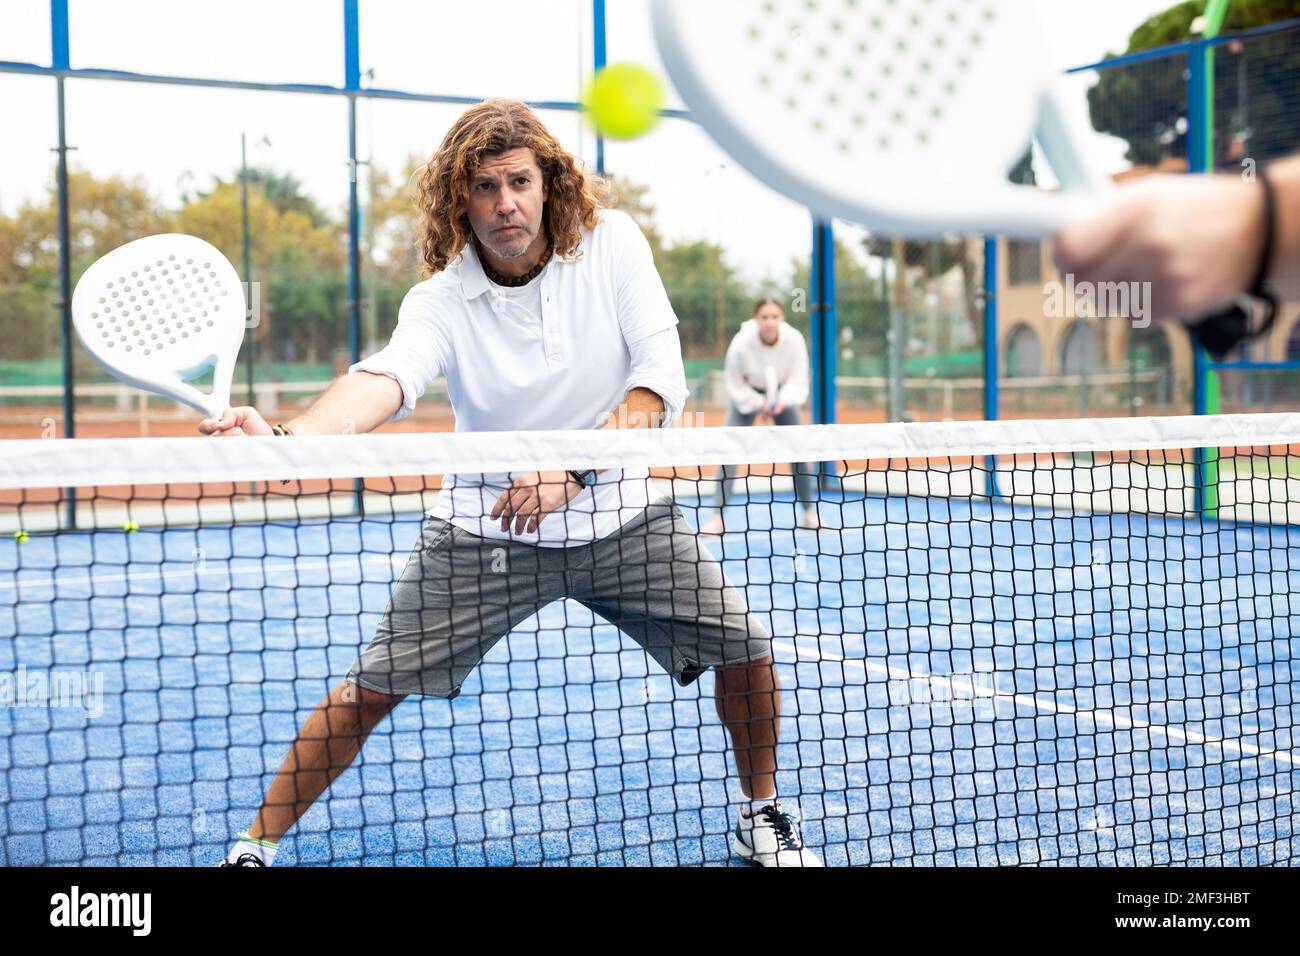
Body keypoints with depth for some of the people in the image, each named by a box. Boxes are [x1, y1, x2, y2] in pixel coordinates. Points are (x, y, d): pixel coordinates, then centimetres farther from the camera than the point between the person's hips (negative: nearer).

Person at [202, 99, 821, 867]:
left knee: (745, 650, -3)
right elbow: (384, 380, -33)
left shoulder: (612, 243, -10)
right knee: (371, 689, -7)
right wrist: (286, 436, -54)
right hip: (485, 527, -1)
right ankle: (256, 844, 13)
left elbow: (662, 381, -14)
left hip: (620, 512, 2)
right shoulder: (441, 300, -14)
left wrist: (572, 471, -27)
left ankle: (762, 816, 25)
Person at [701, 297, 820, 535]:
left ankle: (809, 514, 17)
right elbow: (736, 386, -17)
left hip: (782, 395, 2)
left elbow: (798, 382, -21)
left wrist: (783, 400, -41)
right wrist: (759, 405, -30)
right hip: (747, 395, -2)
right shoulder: (741, 343, -31)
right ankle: (718, 518, -12)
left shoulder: (794, 340, -28)